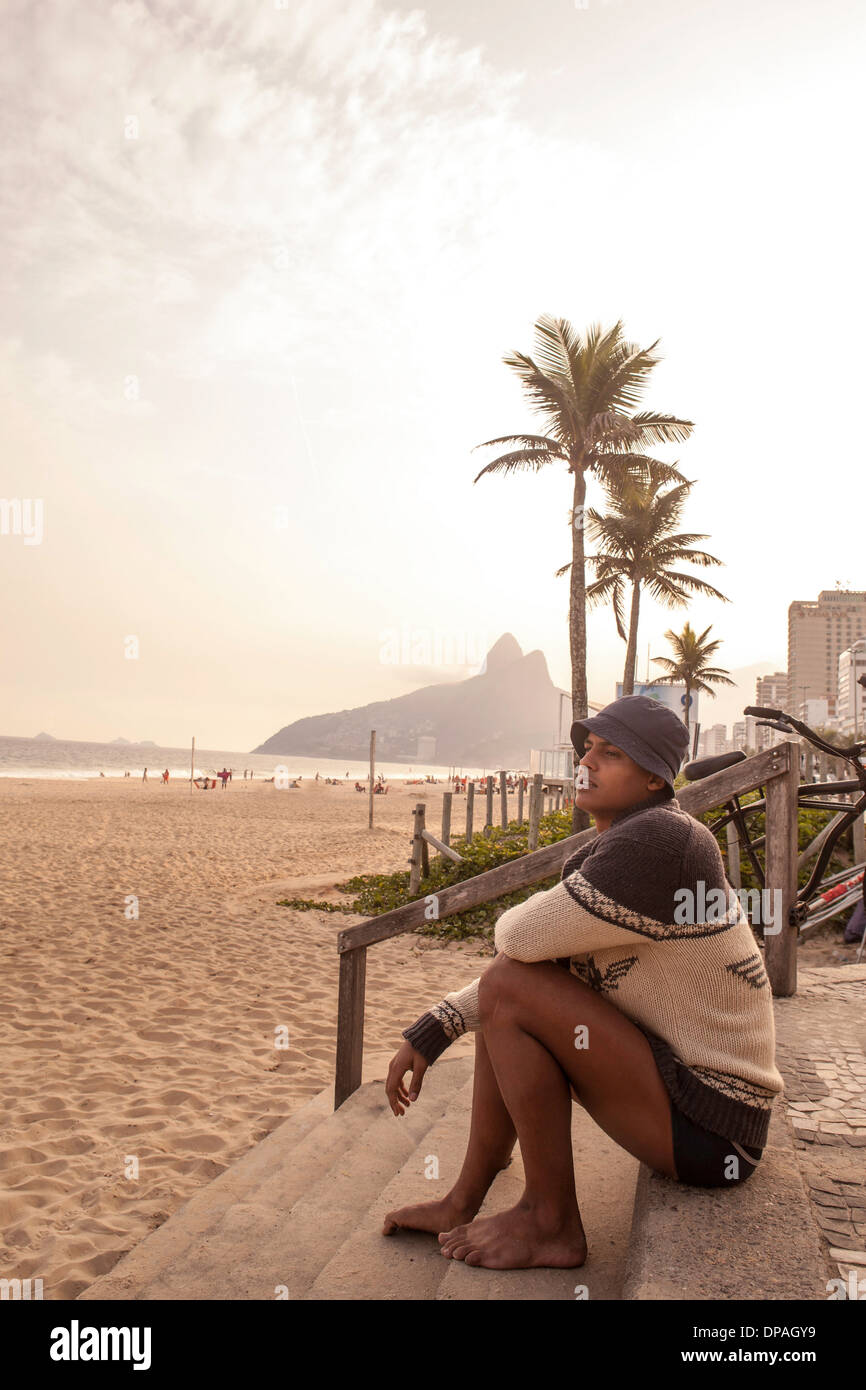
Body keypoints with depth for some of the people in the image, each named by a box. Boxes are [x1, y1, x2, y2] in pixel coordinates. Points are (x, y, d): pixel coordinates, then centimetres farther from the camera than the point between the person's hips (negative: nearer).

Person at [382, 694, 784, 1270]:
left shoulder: (658, 841, -23)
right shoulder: (612, 847, 8)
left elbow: (522, 937, -24)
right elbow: (521, 949, 13)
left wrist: (512, 923, 1)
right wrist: (428, 1034, 8)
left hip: (707, 1132, -10)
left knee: (508, 990, -18)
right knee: (507, 997, 10)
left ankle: (552, 1222, -3)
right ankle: (464, 1203, 14)